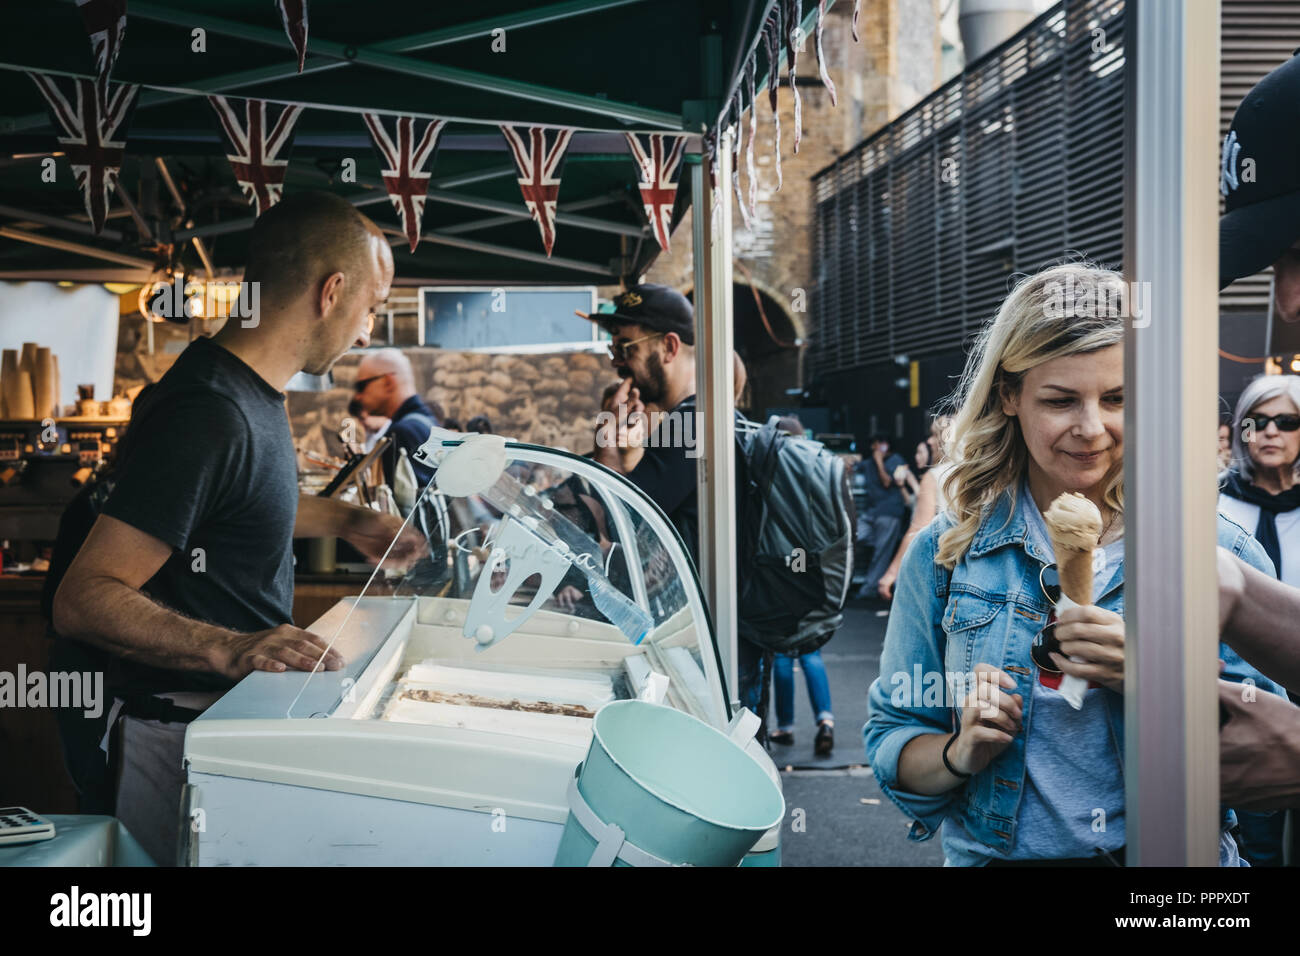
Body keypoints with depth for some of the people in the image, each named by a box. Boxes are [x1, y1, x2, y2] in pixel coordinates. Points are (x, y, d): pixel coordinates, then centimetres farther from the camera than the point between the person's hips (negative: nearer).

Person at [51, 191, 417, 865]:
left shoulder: (249, 392, 6)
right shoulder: (208, 415, -26)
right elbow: (81, 600, -28)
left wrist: (342, 521, 25)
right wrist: (229, 648, -38)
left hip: (237, 707, 10)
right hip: (186, 728, -10)